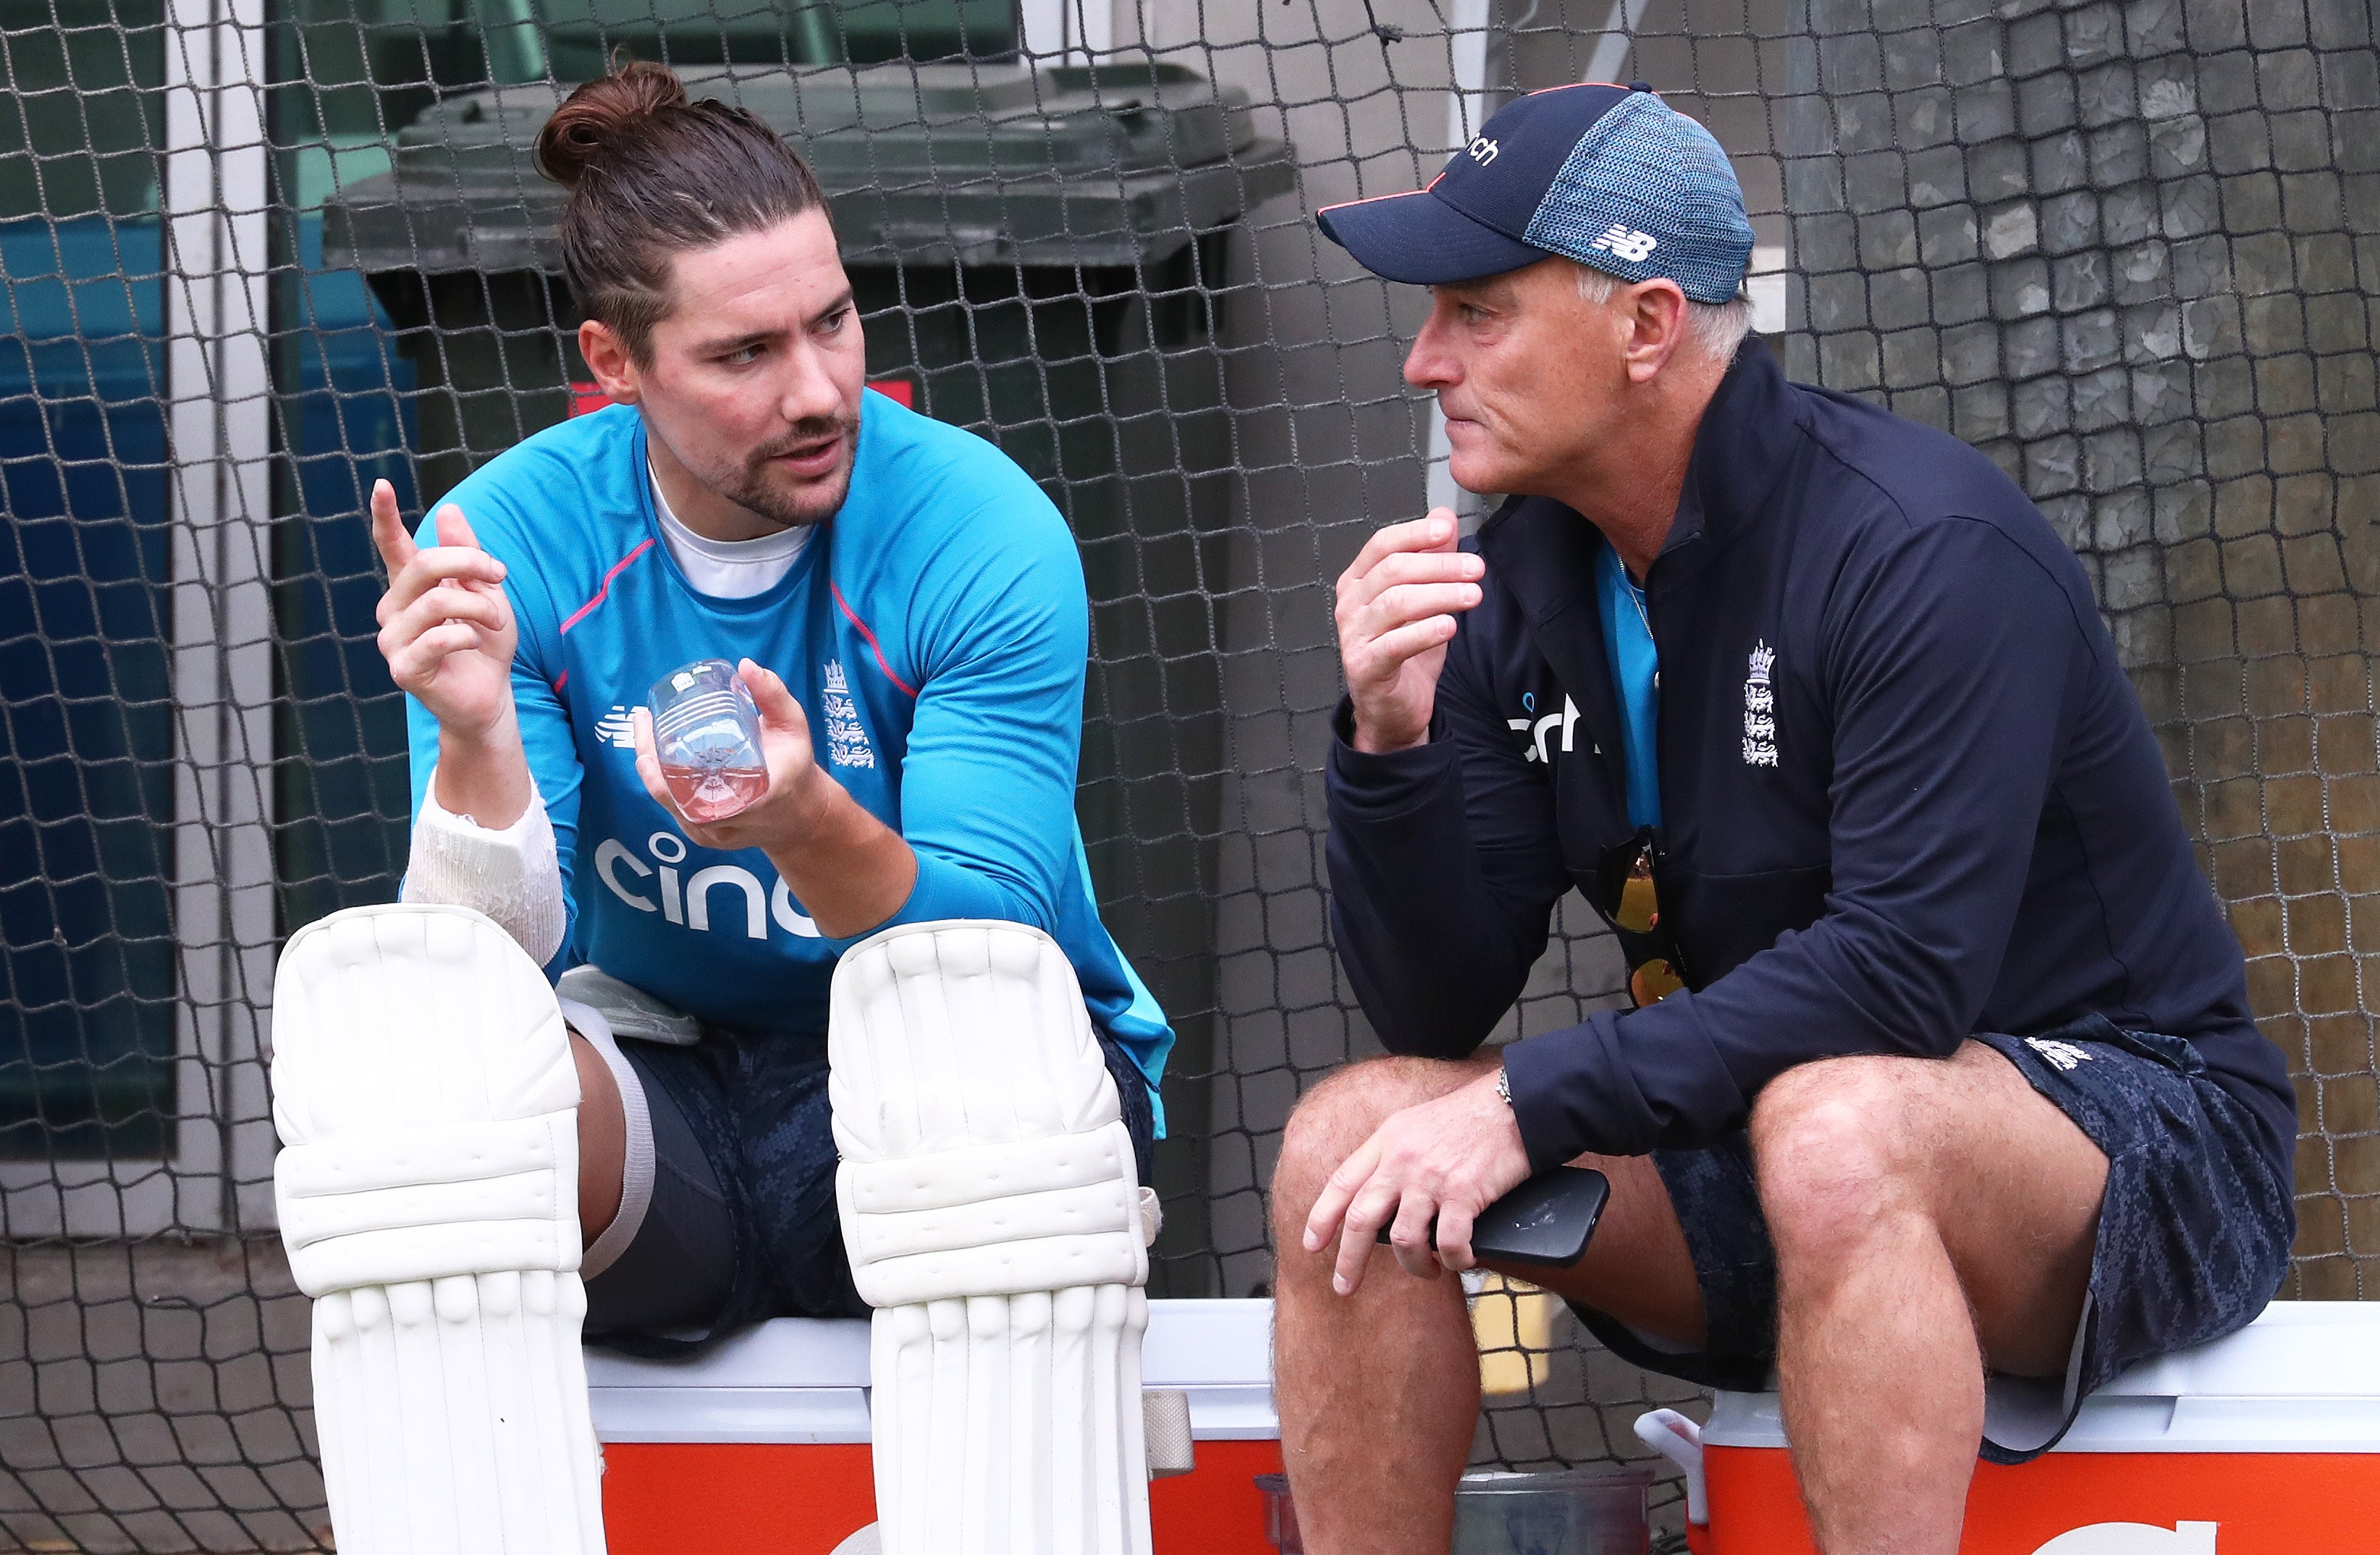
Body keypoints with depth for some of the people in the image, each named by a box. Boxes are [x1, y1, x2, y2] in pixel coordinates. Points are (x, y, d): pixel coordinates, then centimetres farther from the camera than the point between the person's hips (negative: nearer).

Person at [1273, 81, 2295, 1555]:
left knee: (1829, 1125, -39)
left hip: (2126, 1127, -7)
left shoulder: (1925, 547, -19)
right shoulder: (1518, 585, 2)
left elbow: (1905, 972, -28)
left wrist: (1533, 1103, -29)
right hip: (1754, 1130, 7)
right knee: (1357, 1135, -12)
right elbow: (1437, 1013, -1)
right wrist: (1392, 740, -19)